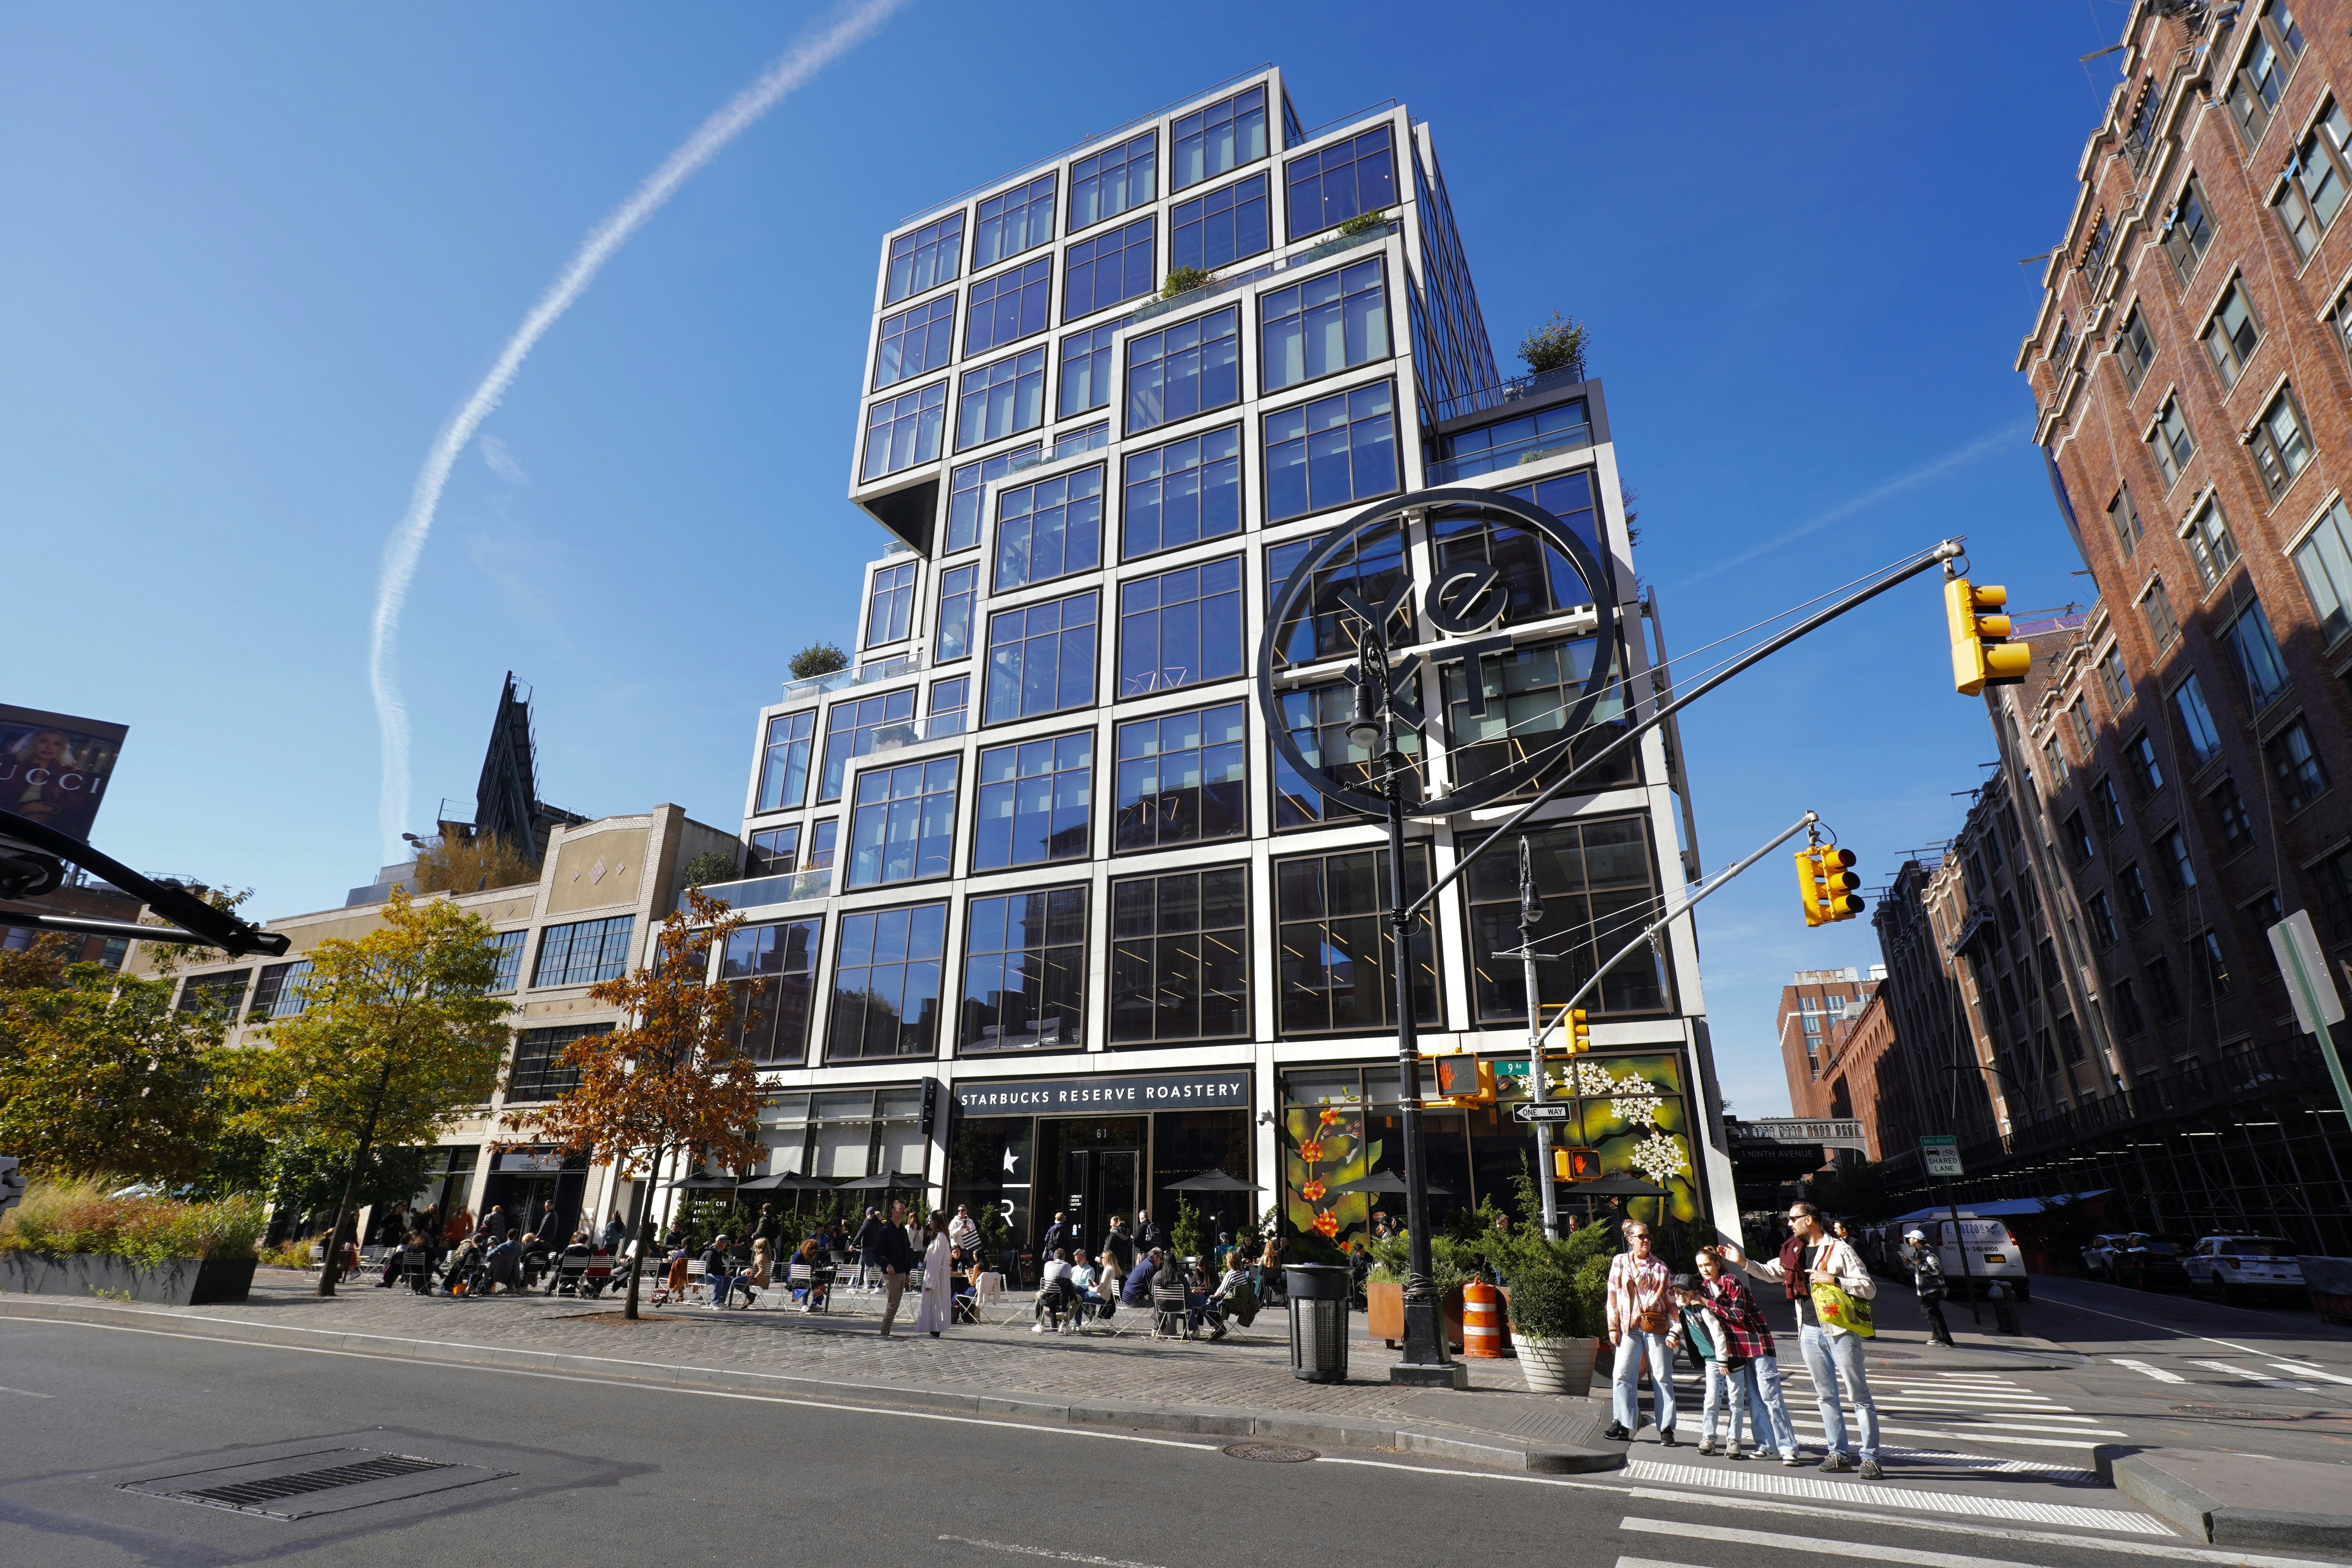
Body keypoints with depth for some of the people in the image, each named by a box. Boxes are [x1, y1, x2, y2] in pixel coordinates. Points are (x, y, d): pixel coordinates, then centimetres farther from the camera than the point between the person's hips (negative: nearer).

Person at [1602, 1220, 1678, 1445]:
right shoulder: (1620, 1262, 7)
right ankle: (1624, 1425, 3)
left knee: (1662, 1377, 1)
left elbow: (1671, 1300, 8)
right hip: (1630, 1327, 0)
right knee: (1624, 1374, -4)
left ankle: (1666, 1429, 9)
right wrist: (1613, 1326, 2)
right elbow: (1613, 1297, 7)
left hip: (1656, 1327, 0)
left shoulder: (1660, 1266, 8)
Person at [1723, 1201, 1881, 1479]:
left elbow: (1869, 1288, -10)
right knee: (1826, 1395, 11)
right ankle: (1839, 1454, 18)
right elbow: (1770, 1272, 22)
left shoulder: (1840, 1250, -8)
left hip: (1840, 1331, -6)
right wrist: (1742, 1262, 12)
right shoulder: (1794, 1252, 10)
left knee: (1859, 1396, -1)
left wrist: (1834, 1280, -20)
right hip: (1809, 1331, 6)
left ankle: (1870, 1458, 5)